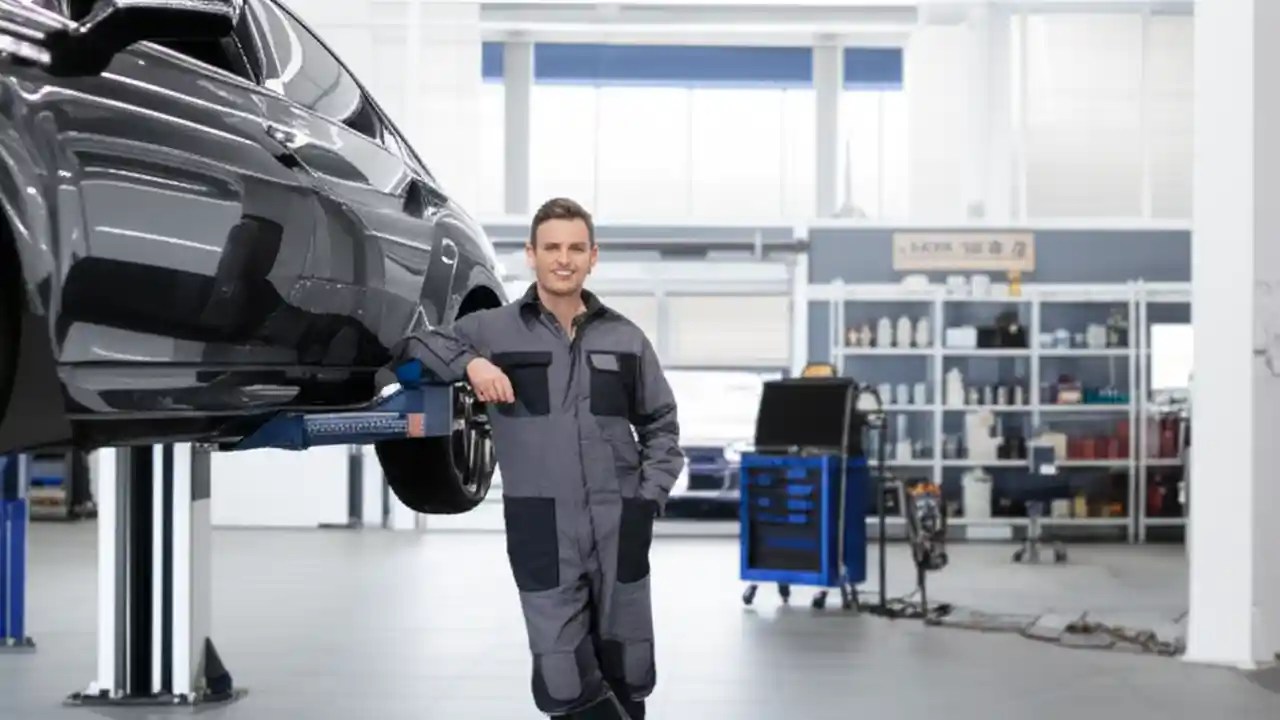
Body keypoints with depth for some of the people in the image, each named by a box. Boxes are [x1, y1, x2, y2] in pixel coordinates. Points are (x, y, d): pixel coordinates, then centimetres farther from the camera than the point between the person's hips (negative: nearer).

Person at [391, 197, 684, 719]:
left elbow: (660, 425, 16)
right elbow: (411, 348, 2)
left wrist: (650, 496, 3)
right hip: (543, 535, -2)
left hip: (619, 530, 2)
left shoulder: (625, 338, 10)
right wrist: (468, 362, -14)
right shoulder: (493, 331, 2)